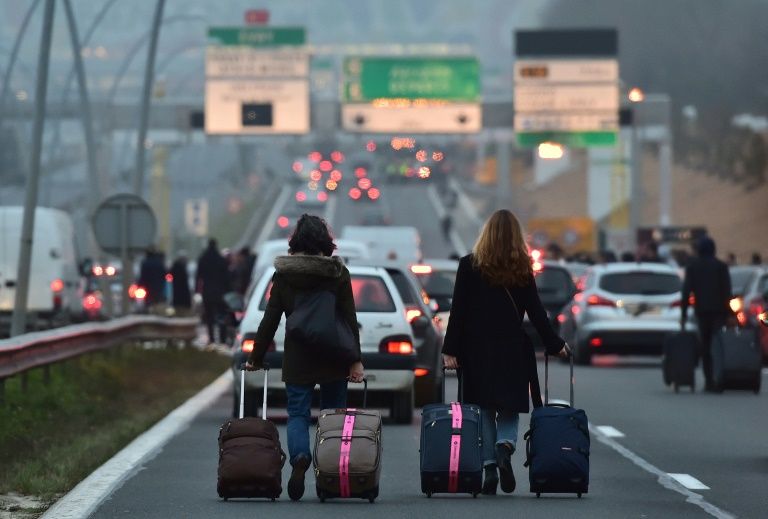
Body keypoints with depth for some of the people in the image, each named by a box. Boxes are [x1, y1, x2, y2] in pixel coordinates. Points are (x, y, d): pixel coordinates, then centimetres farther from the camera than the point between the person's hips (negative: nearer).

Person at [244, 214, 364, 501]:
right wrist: (356, 360, -3)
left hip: (297, 358, 0)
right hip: (333, 358, 0)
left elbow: (270, 319, 1)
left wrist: (256, 357, 10)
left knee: (297, 414, 3)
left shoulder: (283, 274, -1)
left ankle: (299, 457, -26)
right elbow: (350, 320, -5)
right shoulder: (338, 273, -3)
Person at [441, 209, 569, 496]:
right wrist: (555, 344, 11)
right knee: (509, 408, 9)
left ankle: (490, 467, -2)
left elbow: (458, 311, -5)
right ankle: (505, 444, -21)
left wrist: (450, 350, -2)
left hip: (477, 350, -1)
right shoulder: (522, 270, -2)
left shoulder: (469, 266, -4)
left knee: (484, 410, 6)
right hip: (512, 351, 1)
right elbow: (535, 312, 1)